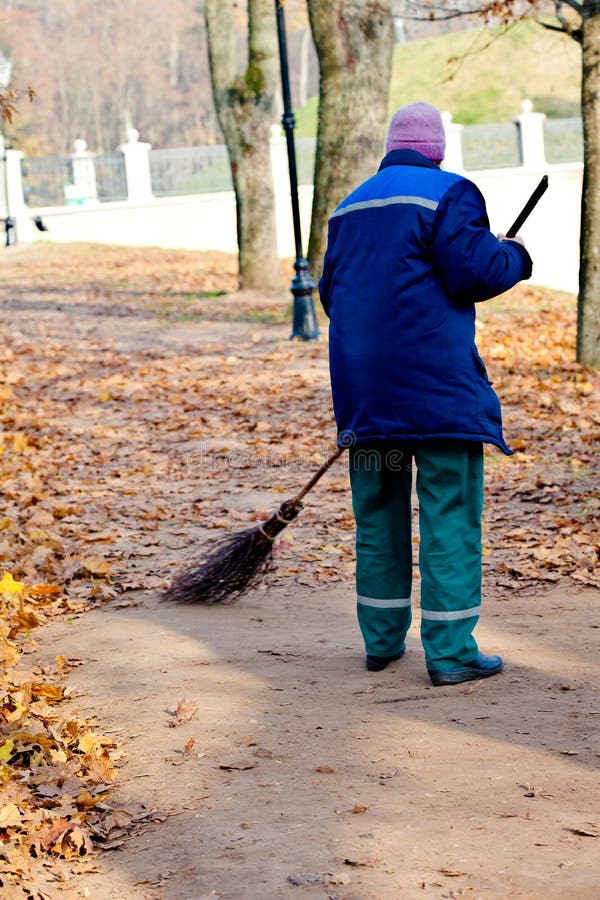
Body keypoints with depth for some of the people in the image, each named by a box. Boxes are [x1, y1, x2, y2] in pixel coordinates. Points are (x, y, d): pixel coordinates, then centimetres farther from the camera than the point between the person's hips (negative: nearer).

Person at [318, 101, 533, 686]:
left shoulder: (351, 206, 17)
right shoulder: (448, 193, -5)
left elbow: (330, 292, 19)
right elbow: (471, 271, -16)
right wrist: (515, 256, 3)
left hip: (362, 386, 7)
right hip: (437, 385, -7)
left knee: (378, 512, 15)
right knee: (449, 512, -2)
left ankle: (381, 639, 22)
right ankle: (450, 653, -3)